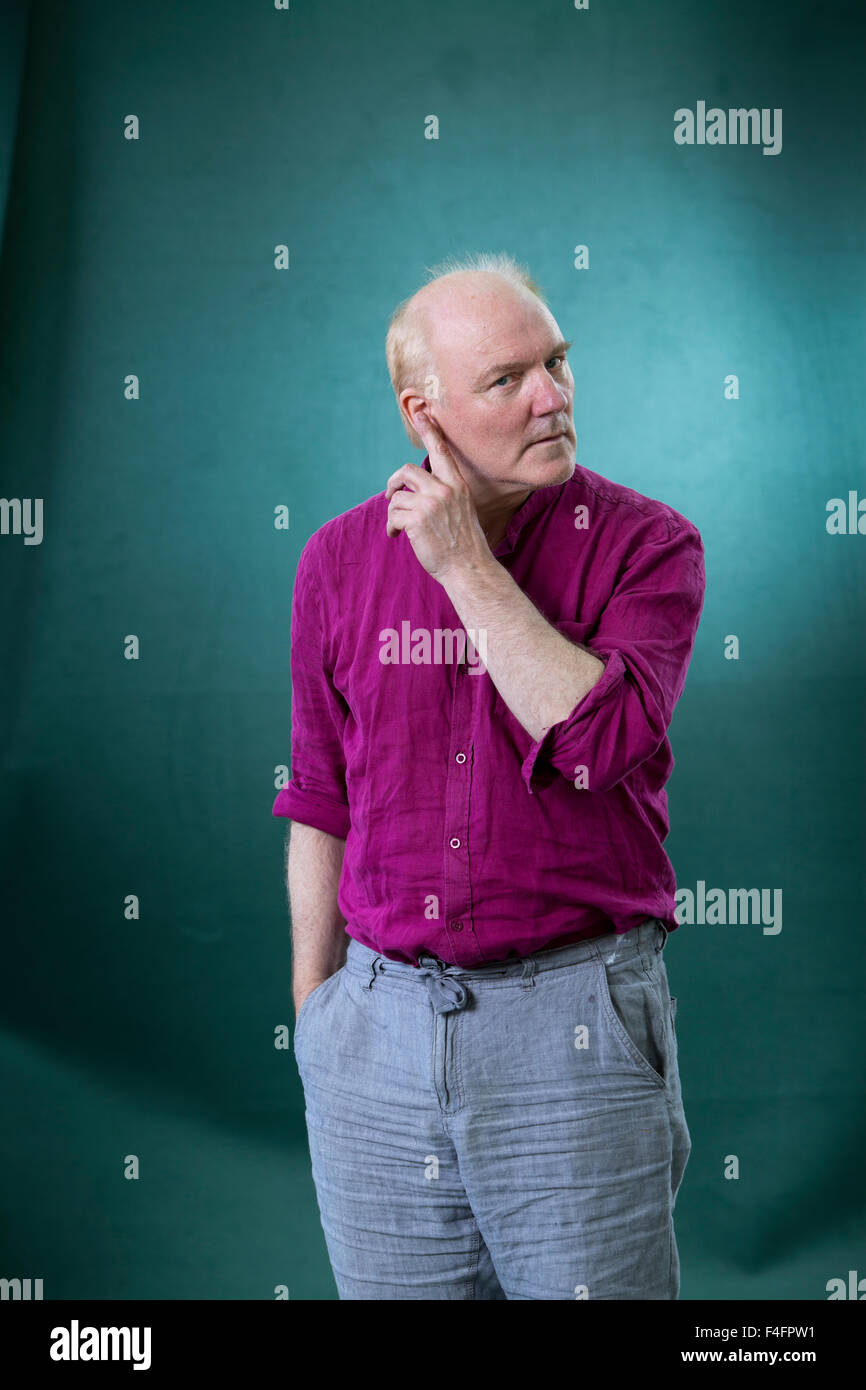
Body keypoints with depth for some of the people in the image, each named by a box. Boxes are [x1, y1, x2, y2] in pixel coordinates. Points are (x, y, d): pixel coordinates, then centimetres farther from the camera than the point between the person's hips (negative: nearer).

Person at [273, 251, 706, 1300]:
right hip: (379, 1020, 3)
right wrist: (314, 1008, 13)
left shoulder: (645, 543, -5)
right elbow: (320, 800, 11)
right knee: (387, 1281, 14)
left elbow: (601, 740, -21)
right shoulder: (338, 560, 4)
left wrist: (466, 563, -17)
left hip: (570, 1018, -2)